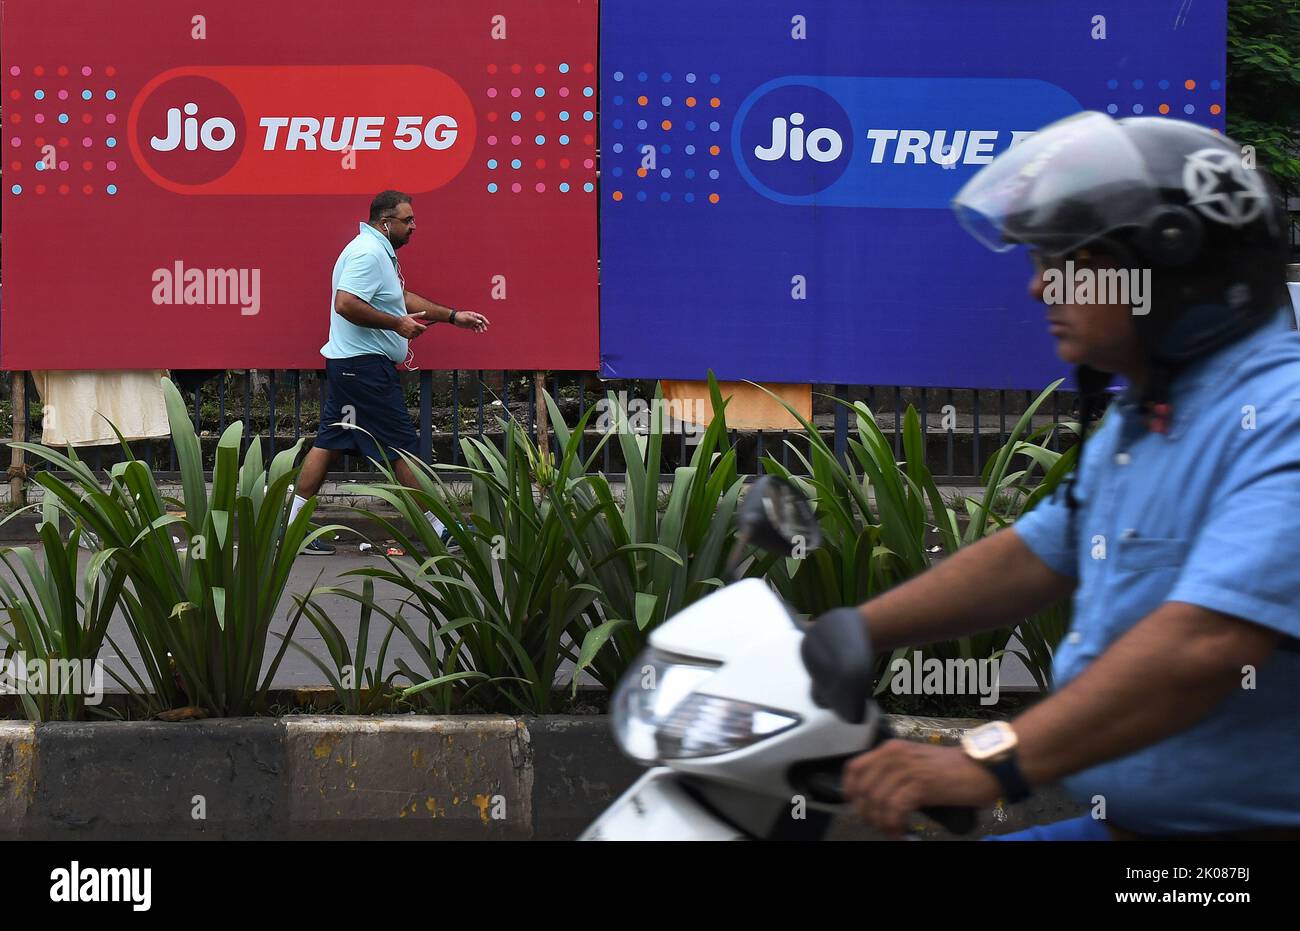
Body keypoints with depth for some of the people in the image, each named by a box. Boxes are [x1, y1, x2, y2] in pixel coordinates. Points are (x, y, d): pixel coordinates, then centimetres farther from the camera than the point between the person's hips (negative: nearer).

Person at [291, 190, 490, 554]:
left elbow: (403, 298, 28)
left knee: (328, 443, 8)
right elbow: (345, 304, -28)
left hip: (346, 366, 11)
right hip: (365, 367, -11)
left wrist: (452, 316, 26)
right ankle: (438, 530, 1)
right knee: (402, 447, -4)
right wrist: (398, 324, -21)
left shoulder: (383, 252, 17)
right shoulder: (367, 253, -17)